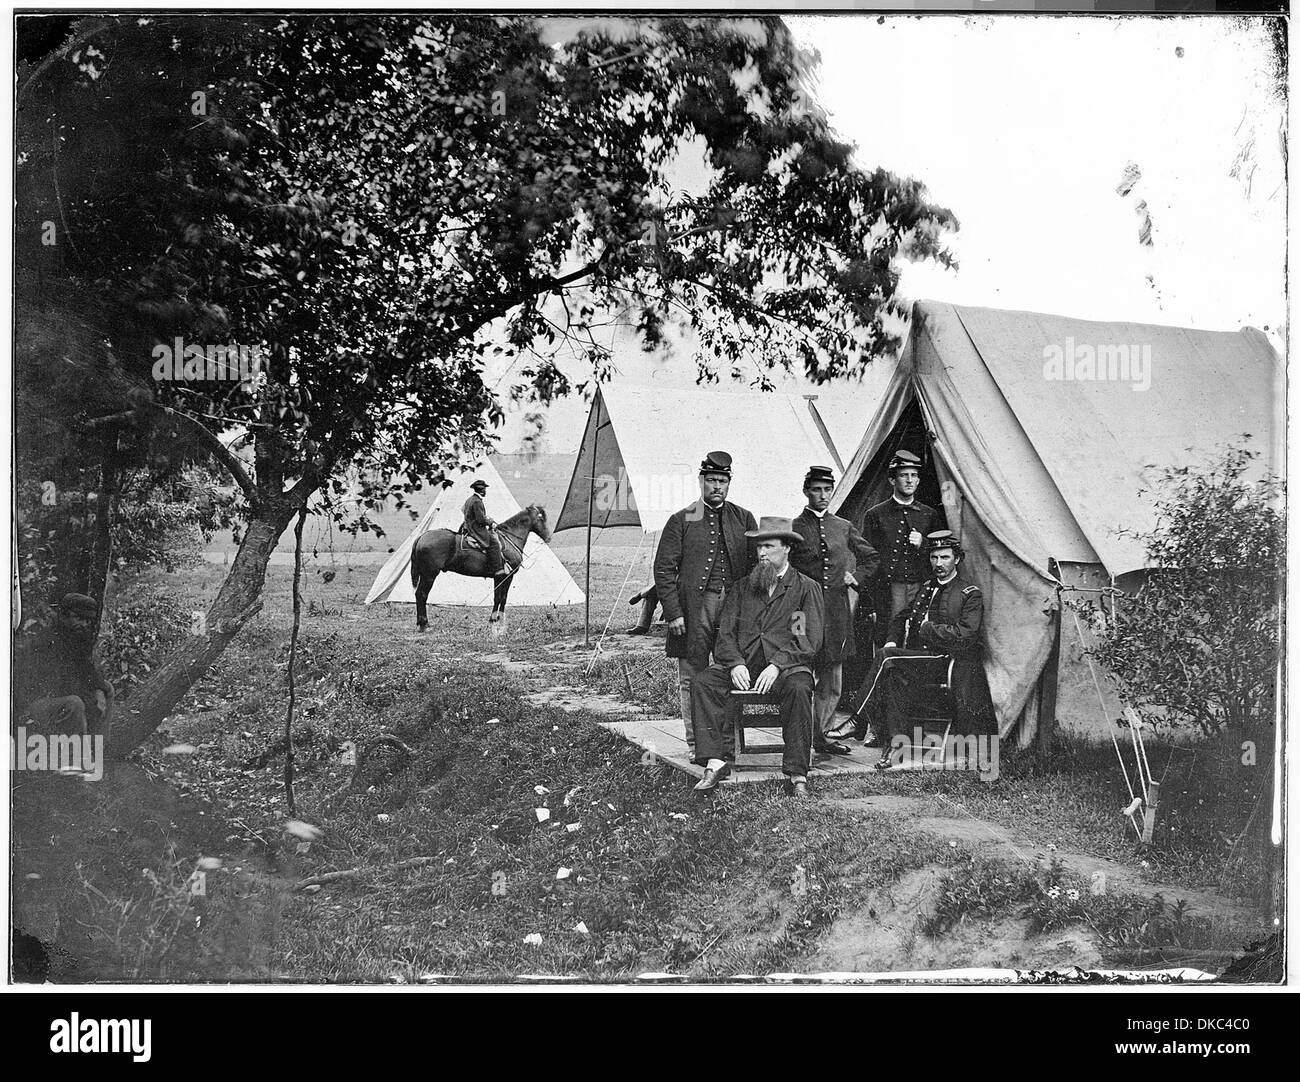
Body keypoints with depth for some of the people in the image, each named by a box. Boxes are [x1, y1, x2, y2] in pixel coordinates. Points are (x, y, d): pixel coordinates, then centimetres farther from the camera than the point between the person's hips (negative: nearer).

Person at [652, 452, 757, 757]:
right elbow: (664, 569, 2)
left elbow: (757, 565, 14)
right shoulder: (681, 521, 6)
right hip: (694, 608, -2)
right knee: (692, 677, 2)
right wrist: (673, 613, -7)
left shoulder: (744, 519, 13)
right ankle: (696, 742, 9)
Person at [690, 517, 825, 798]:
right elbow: (725, 634, 12)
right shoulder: (743, 588, 20)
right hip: (743, 665, 3)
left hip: (787, 666, -3)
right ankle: (716, 762, -29)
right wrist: (735, 664, -9)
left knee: (798, 688, -37)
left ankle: (797, 775, -32)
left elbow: (811, 640, -1)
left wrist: (777, 666, -15)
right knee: (702, 684, -24)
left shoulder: (807, 588, 10)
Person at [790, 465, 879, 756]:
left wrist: (856, 576, 11)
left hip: (837, 610, 4)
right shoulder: (792, 529, 1)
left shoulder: (844, 527, 14)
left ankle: (822, 735, 13)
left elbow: (872, 558, 25)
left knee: (832, 681, 6)